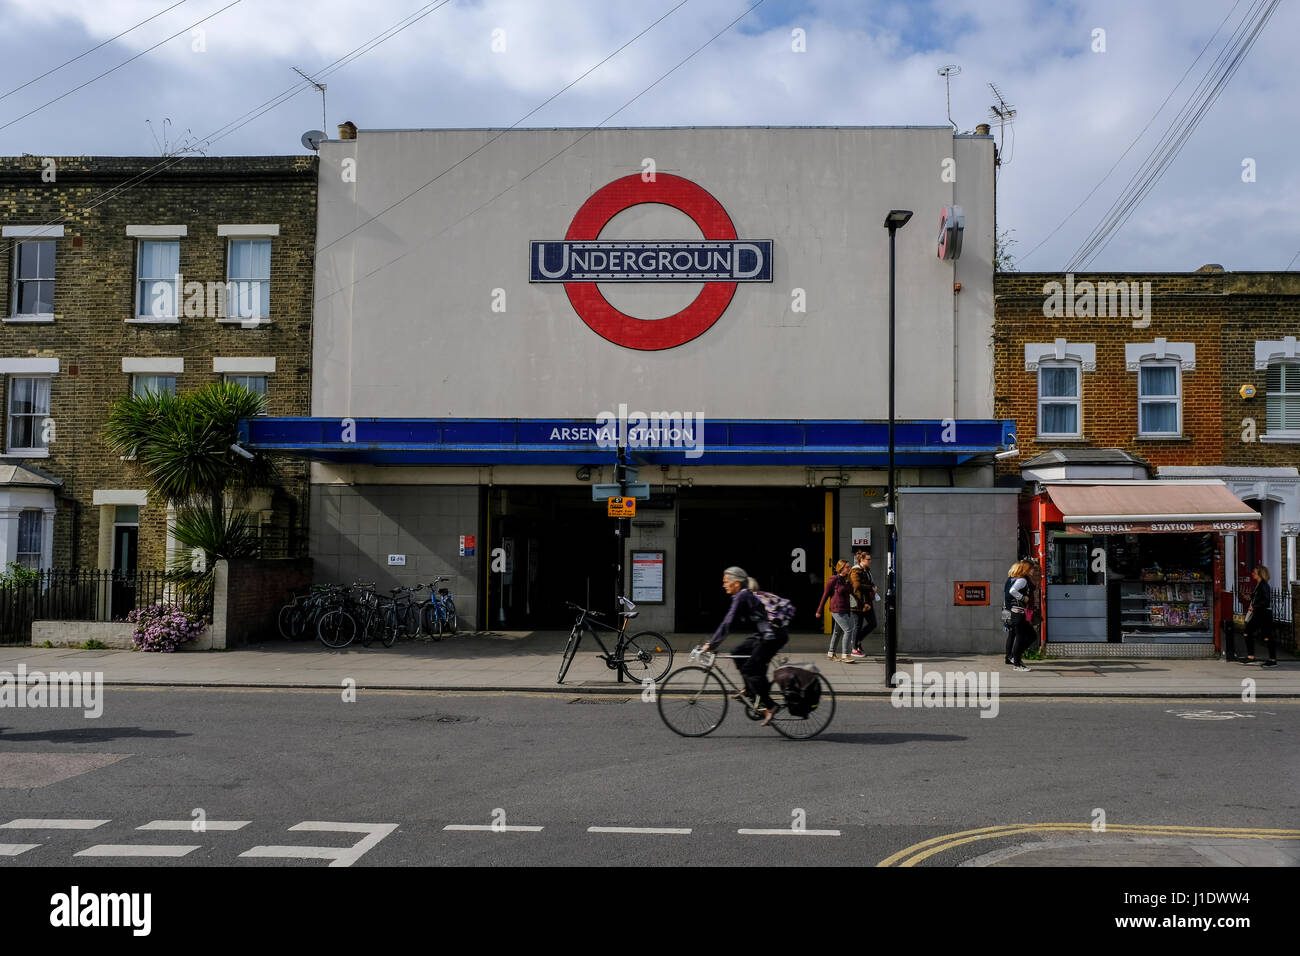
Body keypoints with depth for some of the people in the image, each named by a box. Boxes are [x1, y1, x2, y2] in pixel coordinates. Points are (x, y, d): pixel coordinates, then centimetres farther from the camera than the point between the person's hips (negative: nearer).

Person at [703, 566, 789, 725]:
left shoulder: (742, 597, -13)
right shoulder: (746, 595, 16)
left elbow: (728, 623, -17)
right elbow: (732, 622, 22)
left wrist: (711, 644, -15)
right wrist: (712, 641, 21)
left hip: (774, 636, -10)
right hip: (766, 634, 10)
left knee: (750, 669, -7)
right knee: (739, 654, 14)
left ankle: (769, 706, -5)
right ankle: (751, 691, 18)